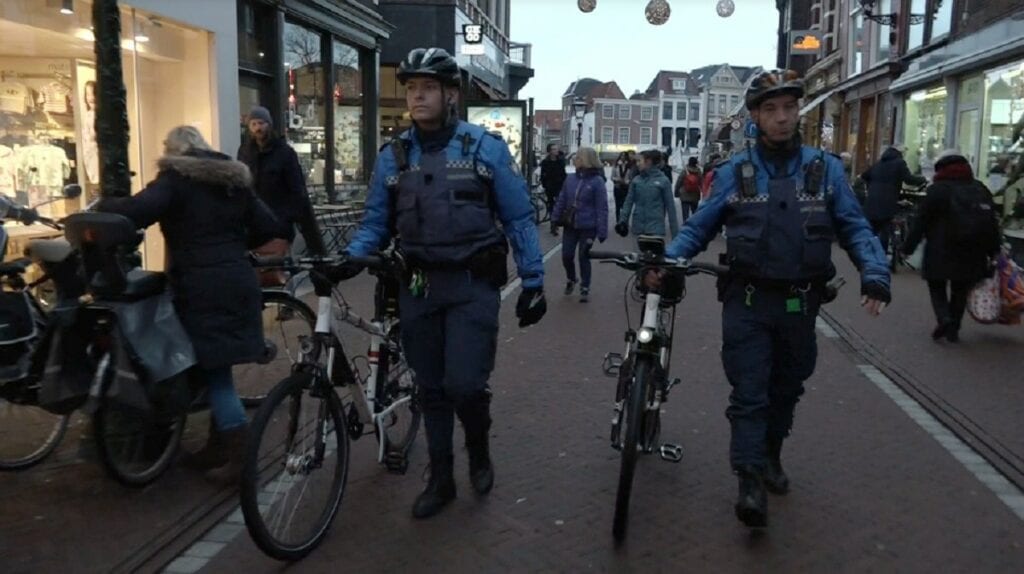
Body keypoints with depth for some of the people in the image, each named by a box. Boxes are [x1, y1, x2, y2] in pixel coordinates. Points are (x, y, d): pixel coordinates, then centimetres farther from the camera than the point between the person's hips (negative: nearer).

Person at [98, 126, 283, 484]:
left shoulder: (176, 177, -1)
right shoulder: (234, 177, 17)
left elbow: (138, 211, -19)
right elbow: (269, 227, 13)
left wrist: (103, 206, 0)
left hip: (201, 287, -7)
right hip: (237, 283, 7)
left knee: (213, 370, -2)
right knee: (217, 368, 14)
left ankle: (242, 455, -4)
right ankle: (219, 447, 21)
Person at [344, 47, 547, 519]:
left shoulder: (485, 148, -3)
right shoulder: (393, 156, 5)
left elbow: (518, 219, -1)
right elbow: (376, 223, 7)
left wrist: (533, 282, -5)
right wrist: (347, 259, -12)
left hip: (472, 285, -3)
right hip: (418, 286, 4)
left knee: (464, 385, -11)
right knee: (431, 389, 11)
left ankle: (479, 453, 22)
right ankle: (440, 480, 28)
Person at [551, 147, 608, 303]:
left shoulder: (597, 181, -10)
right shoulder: (570, 179, 3)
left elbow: (602, 208, -11)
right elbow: (561, 201, 11)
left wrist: (602, 231, -14)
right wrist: (555, 219, 8)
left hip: (587, 227, -4)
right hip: (570, 225, 4)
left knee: (584, 257, 3)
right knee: (567, 256, 7)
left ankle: (585, 289, 19)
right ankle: (571, 279, 35)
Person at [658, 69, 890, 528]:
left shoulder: (825, 169, 1)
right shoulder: (734, 172, -1)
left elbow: (854, 228, 1)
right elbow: (699, 227, 1)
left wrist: (875, 273, -15)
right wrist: (666, 260, -16)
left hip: (799, 304, 2)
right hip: (747, 302, -2)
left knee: (786, 388, 18)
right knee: (749, 393, -4)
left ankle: (771, 457, 39)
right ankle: (751, 481, 0)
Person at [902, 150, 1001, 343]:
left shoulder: (937, 189, -6)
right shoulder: (980, 189, 10)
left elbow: (921, 221, -10)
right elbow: (993, 222, 10)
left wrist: (908, 246, -5)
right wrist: (993, 251, 14)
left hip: (941, 251, -4)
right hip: (972, 254, 4)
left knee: (937, 287, 8)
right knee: (960, 291, 15)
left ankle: (944, 319, -16)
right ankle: (953, 329, 15)